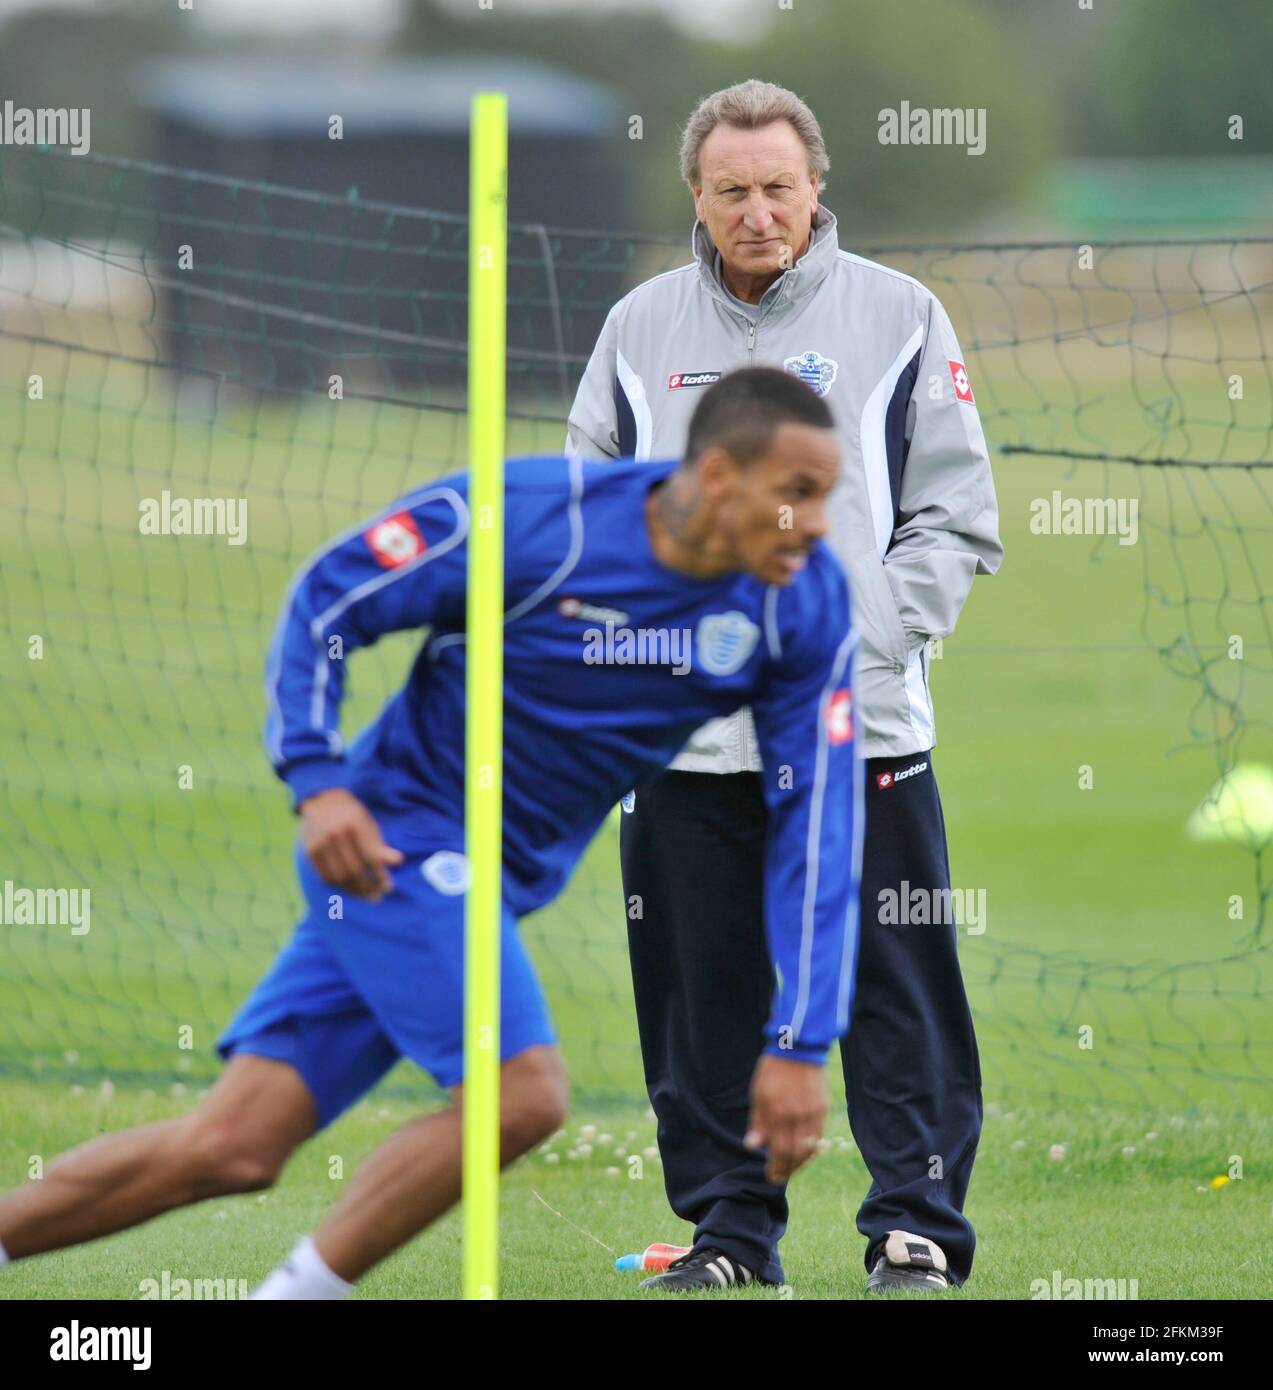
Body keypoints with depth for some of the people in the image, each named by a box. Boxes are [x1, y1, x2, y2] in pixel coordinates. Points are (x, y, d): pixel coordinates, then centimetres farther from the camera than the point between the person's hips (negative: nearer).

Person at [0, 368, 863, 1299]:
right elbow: (328, 600, -7)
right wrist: (318, 779, -20)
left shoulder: (808, 605, -9)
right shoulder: (530, 514, -19)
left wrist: (801, 1043, -12)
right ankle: (304, 1293, -7)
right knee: (520, 1091, -23)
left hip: (497, 886, 5)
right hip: (396, 838, -5)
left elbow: (819, 817, -7)